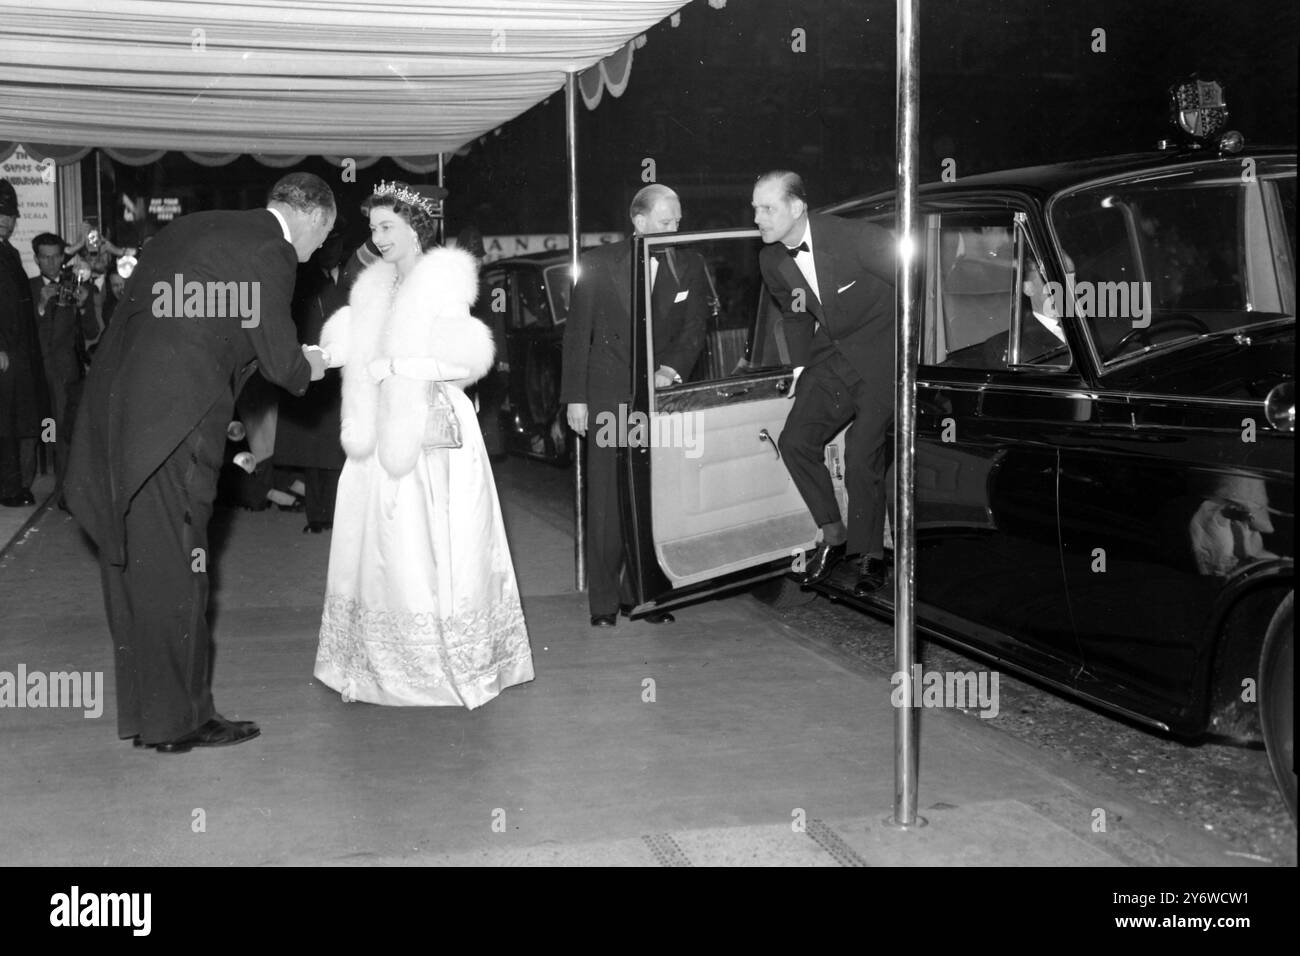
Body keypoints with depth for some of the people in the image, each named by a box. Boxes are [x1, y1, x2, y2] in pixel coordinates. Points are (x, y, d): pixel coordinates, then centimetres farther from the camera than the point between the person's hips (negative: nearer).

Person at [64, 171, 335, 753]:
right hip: (172, 421, -9)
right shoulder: (269, 253, -9)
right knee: (174, 567, 0)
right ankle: (178, 720, 10)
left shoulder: (198, 227, 17)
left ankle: (144, 709, 27)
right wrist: (308, 368, 13)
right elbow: (279, 359, -8)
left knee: (136, 558, 15)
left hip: (117, 405, 9)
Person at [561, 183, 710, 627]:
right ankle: (604, 600, 7)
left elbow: (693, 329, 5)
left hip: (659, 395, 2)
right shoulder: (600, 263, 0)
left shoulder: (689, 267, 6)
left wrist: (670, 368, -14)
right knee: (606, 499, -1)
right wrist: (575, 397, -4)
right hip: (608, 395, -2)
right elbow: (576, 333, 1)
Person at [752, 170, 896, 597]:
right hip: (832, 355, 6)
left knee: (862, 453, -12)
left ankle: (872, 556, 5)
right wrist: (801, 366, 12)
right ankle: (834, 536, 11)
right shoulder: (772, 261, -2)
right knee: (795, 440, -6)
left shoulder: (855, 238, -22)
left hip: (880, 351, -6)